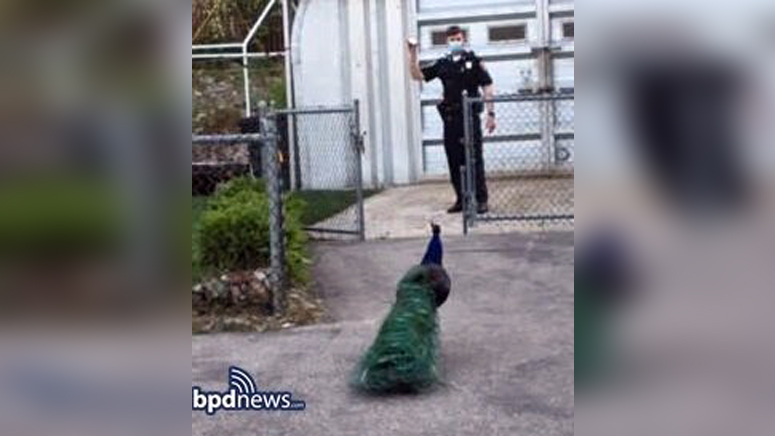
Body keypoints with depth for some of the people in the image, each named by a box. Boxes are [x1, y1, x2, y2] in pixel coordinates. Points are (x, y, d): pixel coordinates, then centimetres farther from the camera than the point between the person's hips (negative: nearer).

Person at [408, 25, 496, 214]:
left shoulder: (474, 61, 1)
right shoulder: (442, 64, 12)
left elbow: (487, 87, -1)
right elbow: (417, 75, 11)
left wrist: (490, 113, -7)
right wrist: (413, 54, -1)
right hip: (450, 118, 4)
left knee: (474, 159, -5)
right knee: (454, 161, 7)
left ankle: (481, 200, -1)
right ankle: (462, 199, 16)